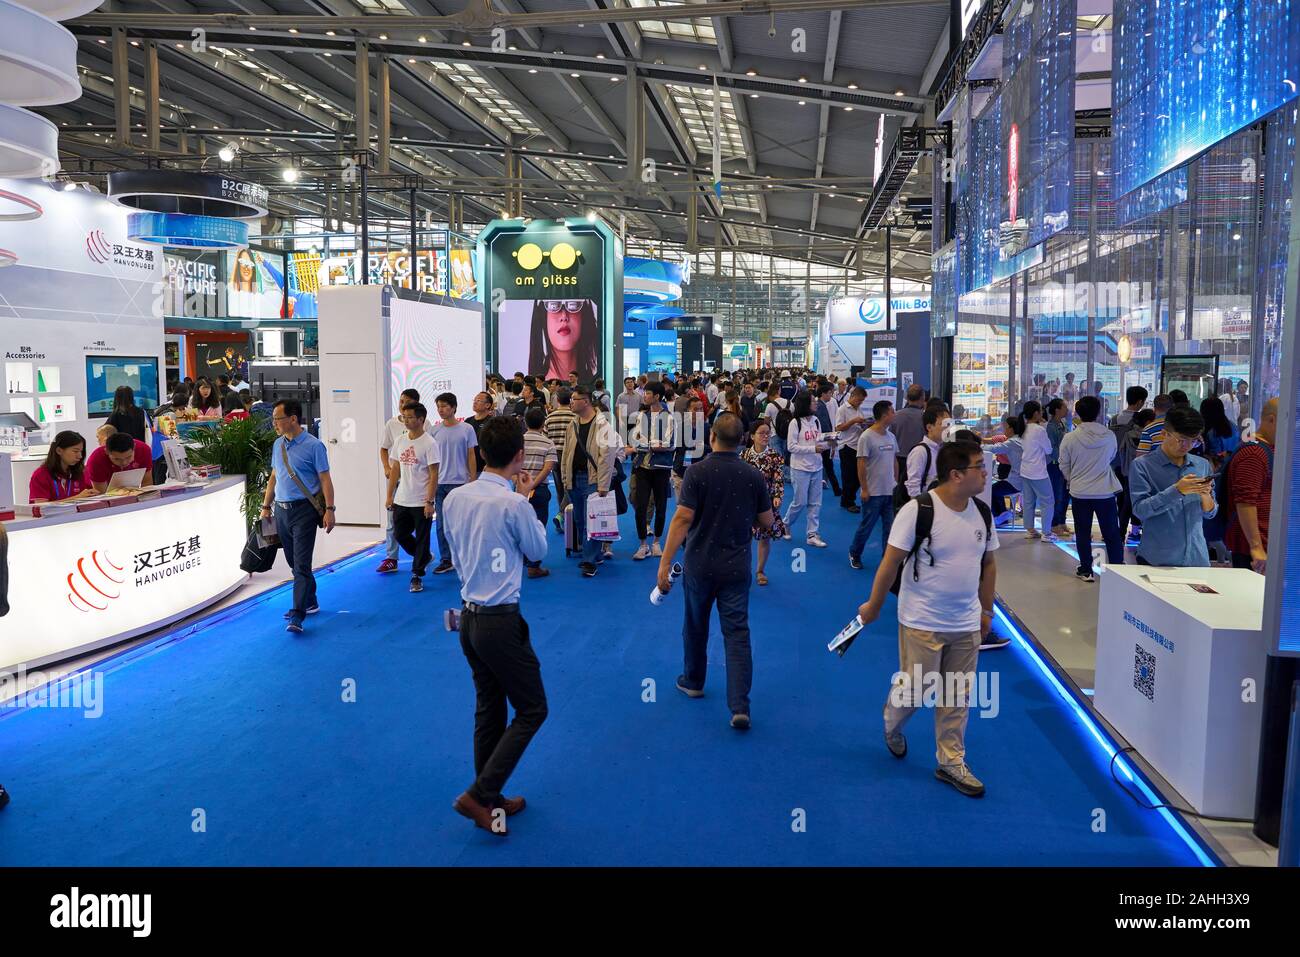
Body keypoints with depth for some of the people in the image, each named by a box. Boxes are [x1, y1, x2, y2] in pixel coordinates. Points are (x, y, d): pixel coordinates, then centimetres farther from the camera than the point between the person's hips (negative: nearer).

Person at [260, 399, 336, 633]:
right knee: (293, 562, 15)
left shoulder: (313, 445, -9)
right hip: (281, 510, 7)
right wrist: (266, 507, 17)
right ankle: (310, 603, 31)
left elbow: (325, 479, -10)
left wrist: (329, 510, -16)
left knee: (301, 564, -10)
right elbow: (273, 477, 19)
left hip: (304, 510, -7)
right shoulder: (278, 445, 11)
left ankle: (297, 617, -13)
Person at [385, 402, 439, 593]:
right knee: (399, 534, 12)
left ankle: (417, 576, 14)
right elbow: (395, 469, 12)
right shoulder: (400, 440, 6)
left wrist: (429, 502, -17)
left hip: (421, 502, -6)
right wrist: (390, 496, 9)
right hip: (401, 500, 6)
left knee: (421, 540, 3)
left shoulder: (429, 443, -12)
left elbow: (434, 475, -13)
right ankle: (424, 557, 34)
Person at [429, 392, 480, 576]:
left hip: (460, 482, -3)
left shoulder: (467, 429, -2)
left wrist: (473, 481, -4)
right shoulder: (434, 430, 6)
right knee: (442, 525, 7)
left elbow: (471, 456, 0)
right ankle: (446, 560, 15)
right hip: (439, 483, 3)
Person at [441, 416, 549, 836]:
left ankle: (489, 799, 28)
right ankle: (480, 794, 3)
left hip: (468, 616, 8)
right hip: (500, 620, -7)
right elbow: (537, 550, -1)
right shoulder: (514, 504, -19)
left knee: (489, 710, 18)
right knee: (532, 710, 7)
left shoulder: (454, 498, 1)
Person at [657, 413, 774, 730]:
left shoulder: (697, 472, -12)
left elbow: (683, 518, -18)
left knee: (696, 626, 19)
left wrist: (665, 563, -16)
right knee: (737, 633, 1)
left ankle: (693, 681, 39)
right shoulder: (754, 476, -3)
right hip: (737, 567, 1)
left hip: (700, 564, -1)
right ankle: (739, 706, -8)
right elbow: (767, 521, 5)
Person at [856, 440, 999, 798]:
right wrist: (873, 605, -5)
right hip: (922, 623, -5)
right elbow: (891, 562, -12)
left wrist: (986, 611, 17)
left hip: (966, 626, 5)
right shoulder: (918, 511, -18)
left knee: (957, 697, 11)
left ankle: (951, 763, 26)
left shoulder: (982, 514, 2)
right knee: (914, 690, 4)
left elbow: (988, 564, 14)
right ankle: (891, 726, 38)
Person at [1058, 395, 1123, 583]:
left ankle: (1085, 570, 16)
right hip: (1105, 492, 1)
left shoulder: (1070, 438, -12)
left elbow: (1064, 467, -1)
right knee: (1112, 533, 11)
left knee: (1083, 533, 11)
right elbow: (1112, 458, 11)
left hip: (1079, 492, 0)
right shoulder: (1109, 436, -8)